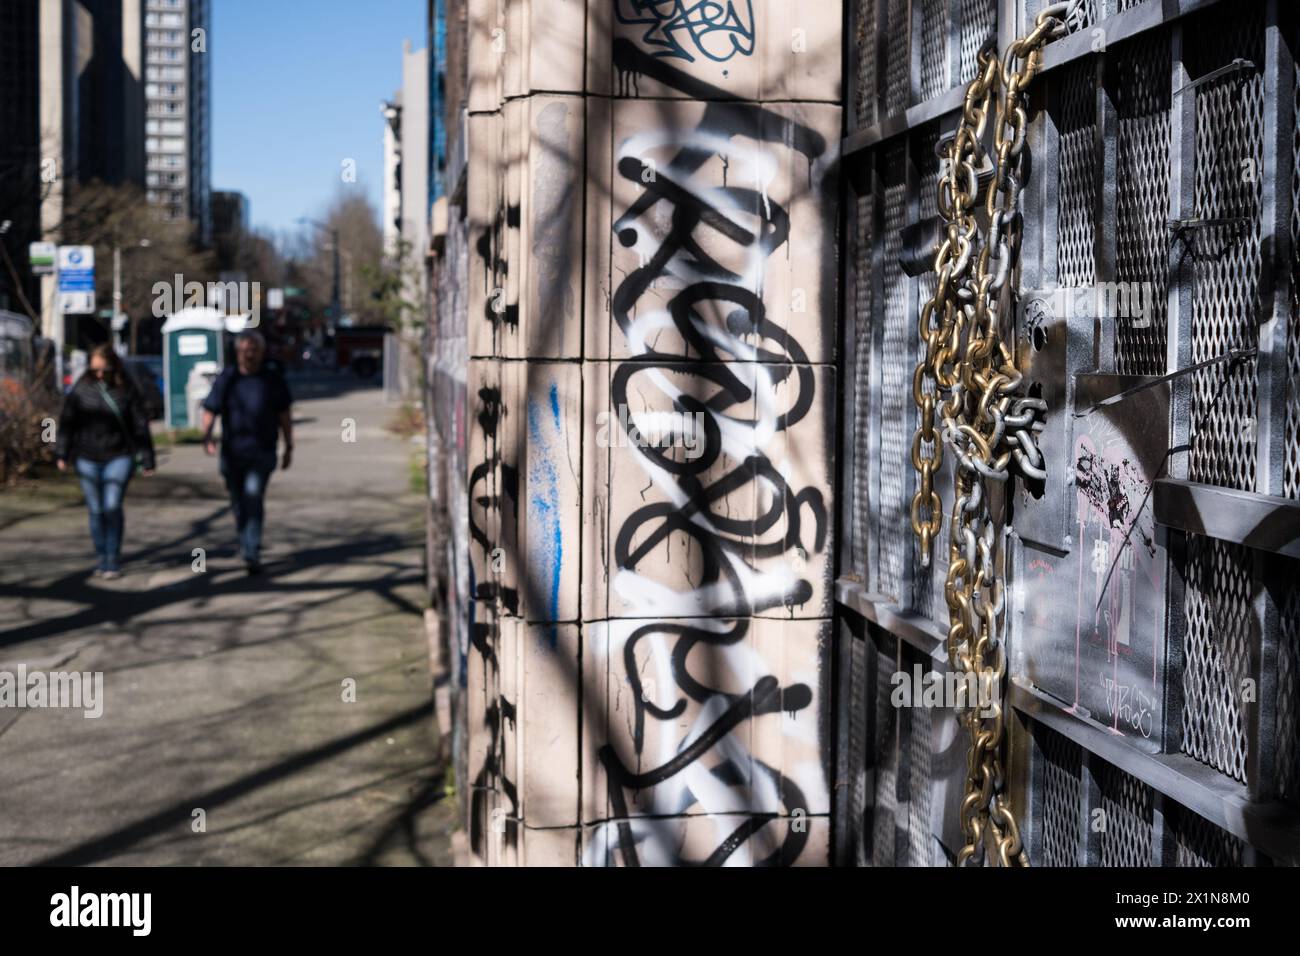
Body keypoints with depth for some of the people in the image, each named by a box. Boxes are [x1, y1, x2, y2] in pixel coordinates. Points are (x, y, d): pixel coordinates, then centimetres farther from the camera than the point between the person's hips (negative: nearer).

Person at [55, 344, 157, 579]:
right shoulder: (82, 389, -1)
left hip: (119, 457, -2)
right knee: (96, 510, 6)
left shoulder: (127, 390, -3)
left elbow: (140, 426, 0)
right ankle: (102, 559, 17)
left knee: (112, 507, -9)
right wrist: (62, 453, -2)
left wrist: (147, 460, 0)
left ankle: (113, 560, 3)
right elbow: (67, 421, 3)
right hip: (87, 459, 2)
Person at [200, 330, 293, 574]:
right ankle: (245, 541, 35)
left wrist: (289, 448, 9)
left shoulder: (273, 380, 4)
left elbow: (284, 416, 11)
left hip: (261, 452, -2)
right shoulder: (226, 379, 3)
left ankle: (252, 554, -19)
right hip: (232, 451, 2)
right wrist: (206, 436, -21)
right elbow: (210, 411, -3)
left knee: (254, 497, -16)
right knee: (238, 501, 12)